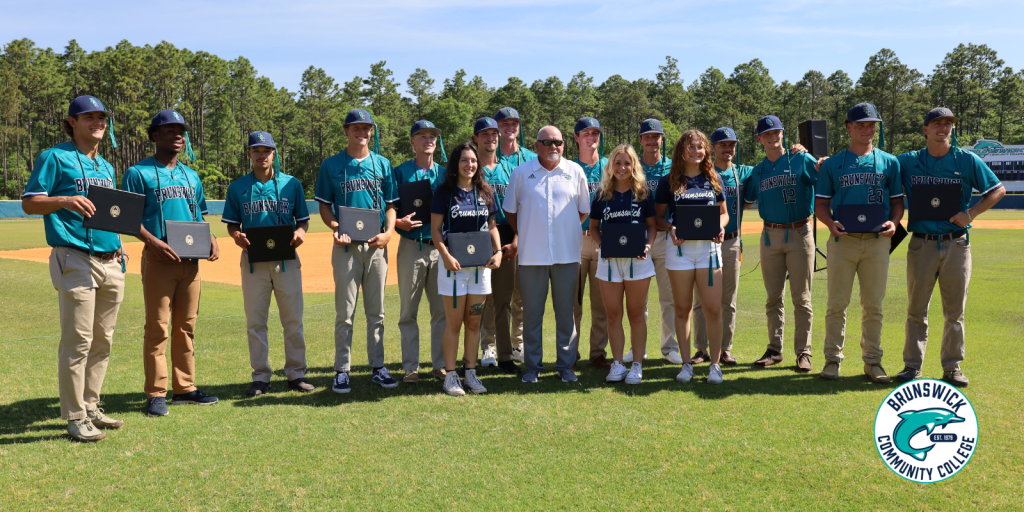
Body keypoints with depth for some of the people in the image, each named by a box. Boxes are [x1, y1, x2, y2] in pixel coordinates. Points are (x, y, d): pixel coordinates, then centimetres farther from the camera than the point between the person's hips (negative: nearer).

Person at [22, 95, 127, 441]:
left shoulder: (106, 167, 21)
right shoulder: (55, 158, 0)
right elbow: (29, 203, -5)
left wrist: (118, 244, 6)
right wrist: (65, 200, -23)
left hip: (111, 262, 7)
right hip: (76, 261, -7)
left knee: (103, 342, 11)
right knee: (78, 341, -6)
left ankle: (91, 407, 23)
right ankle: (75, 417, 3)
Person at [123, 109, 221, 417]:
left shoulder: (191, 176, 19)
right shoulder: (139, 173, 1)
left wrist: (210, 239, 0)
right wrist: (153, 242, -23)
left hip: (192, 259, 6)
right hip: (159, 258, -6)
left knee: (187, 326, 9)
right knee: (158, 326, -4)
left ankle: (185, 388, 17)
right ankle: (156, 394, 2)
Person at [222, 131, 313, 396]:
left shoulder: (291, 183, 8)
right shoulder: (238, 187, 8)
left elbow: (303, 219, 11)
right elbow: (231, 223, 10)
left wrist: (300, 231, -12)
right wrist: (236, 235, -12)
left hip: (287, 258, 0)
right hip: (253, 259, 0)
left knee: (293, 319, 2)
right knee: (255, 321, 3)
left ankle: (296, 374, 12)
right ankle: (261, 377, 13)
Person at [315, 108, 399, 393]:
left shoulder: (382, 164, 12)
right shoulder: (331, 165, 6)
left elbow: (390, 204, 11)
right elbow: (324, 205, 6)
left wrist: (388, 232, -7)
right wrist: (335, 228, -14)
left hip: (377, 245, 2)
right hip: (347, 245, -2)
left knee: (376, 312, 8)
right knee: (345, 313, 0)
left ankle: (377, 368, 16)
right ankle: (342, 371, 8)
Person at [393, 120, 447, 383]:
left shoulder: (445, 173, 12)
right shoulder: (400, 172, 3)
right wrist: (399, 223, -20)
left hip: (441, 246, 3)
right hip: (411, 246, -2)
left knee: (442, 310, 6)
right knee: (408, 312, 2)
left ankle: (440, 364, 16)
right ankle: (410, 367, 10)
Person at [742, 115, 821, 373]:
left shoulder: (801, 160, 1)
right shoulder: (758, 170, 13)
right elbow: (746, 201, 21)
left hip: (799, 234, -3)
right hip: (770, 236, 4)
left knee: (801, 298, 0)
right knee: (773, 297, 7)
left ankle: (803, 352, 7)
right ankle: (775, 350, 16)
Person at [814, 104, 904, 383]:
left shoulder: (889, 162, 11)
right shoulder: (832, 164, 8)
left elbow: (897, 200, 13)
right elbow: (820, 203, 8)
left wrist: (893, 222, -7)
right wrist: (830, 222, -11)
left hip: (877, 241, 1)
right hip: (842, 240, -1)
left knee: (873, 305, 5)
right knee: (837, 304, 0)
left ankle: (872, 361, 14)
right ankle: (832, 359, 10)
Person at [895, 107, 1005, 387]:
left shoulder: (967, 160, 4)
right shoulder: (908, 161, 5)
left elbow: (998, 190, 8)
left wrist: (971, 213, -7)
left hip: (957, 245, 0)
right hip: (921, 245, 0)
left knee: (955, 310, 6)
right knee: (916, 309, 3)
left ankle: (952, 367, 16)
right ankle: (912, 365, 11)